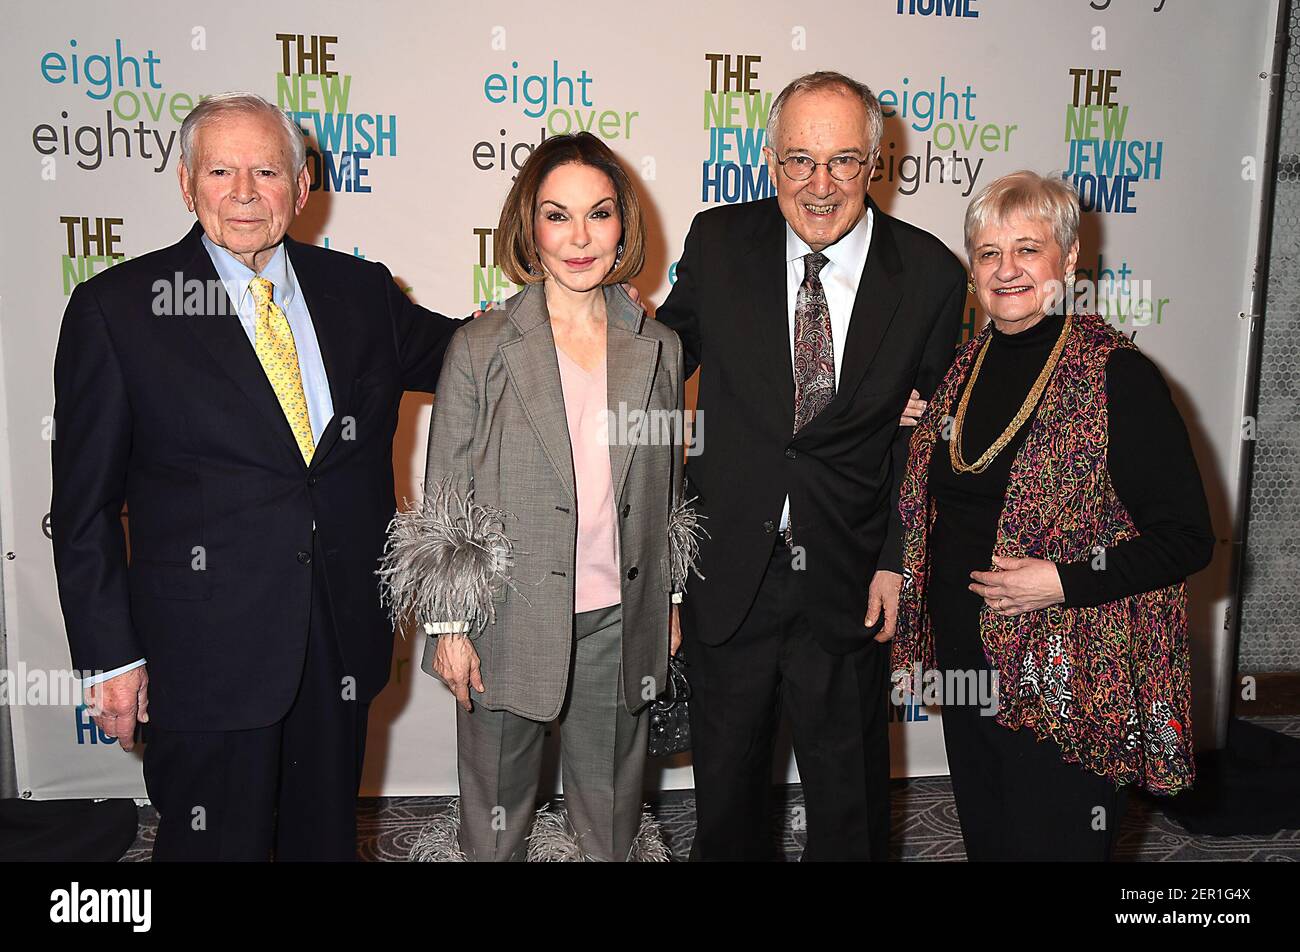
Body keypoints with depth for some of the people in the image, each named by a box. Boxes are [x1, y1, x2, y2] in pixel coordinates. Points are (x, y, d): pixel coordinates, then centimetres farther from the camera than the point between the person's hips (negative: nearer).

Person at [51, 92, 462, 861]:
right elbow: (85, 503, -3)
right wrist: (109, 656, -5)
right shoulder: (116, 308, -6)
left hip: (343, 643, 4)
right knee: (216, 842, 12)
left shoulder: (361, 292, 4)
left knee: (328, 837, 19)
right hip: (208, 651, -3)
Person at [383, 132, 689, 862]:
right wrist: (447, 624, -5)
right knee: (496, 821, 15)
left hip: (620, 626, 2)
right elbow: (445, 494, -4)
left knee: (613, 823, 17)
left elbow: (668, 489, 10)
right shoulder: (481, 348, -6)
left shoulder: (660, 348, 3)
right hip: (509, 625, -2)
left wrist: (671, 602, 13)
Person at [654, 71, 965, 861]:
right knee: (726, 781, 21)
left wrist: (898, 559, -5)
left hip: (850, 583, -1)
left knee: (850, 802, 19)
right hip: (726, 569, 1)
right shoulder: (718, 242, -6)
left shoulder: (931, 276, -8)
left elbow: (925, 435, 0)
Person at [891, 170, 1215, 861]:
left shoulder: (1117, 375, -14)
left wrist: (1063, 582, -22)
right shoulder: (966, 365, 6)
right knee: (983, 840, 21)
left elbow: (1187, 538, -13)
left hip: (1066, 682, -6)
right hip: (964, 663, 6)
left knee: (1051, 842, 9)